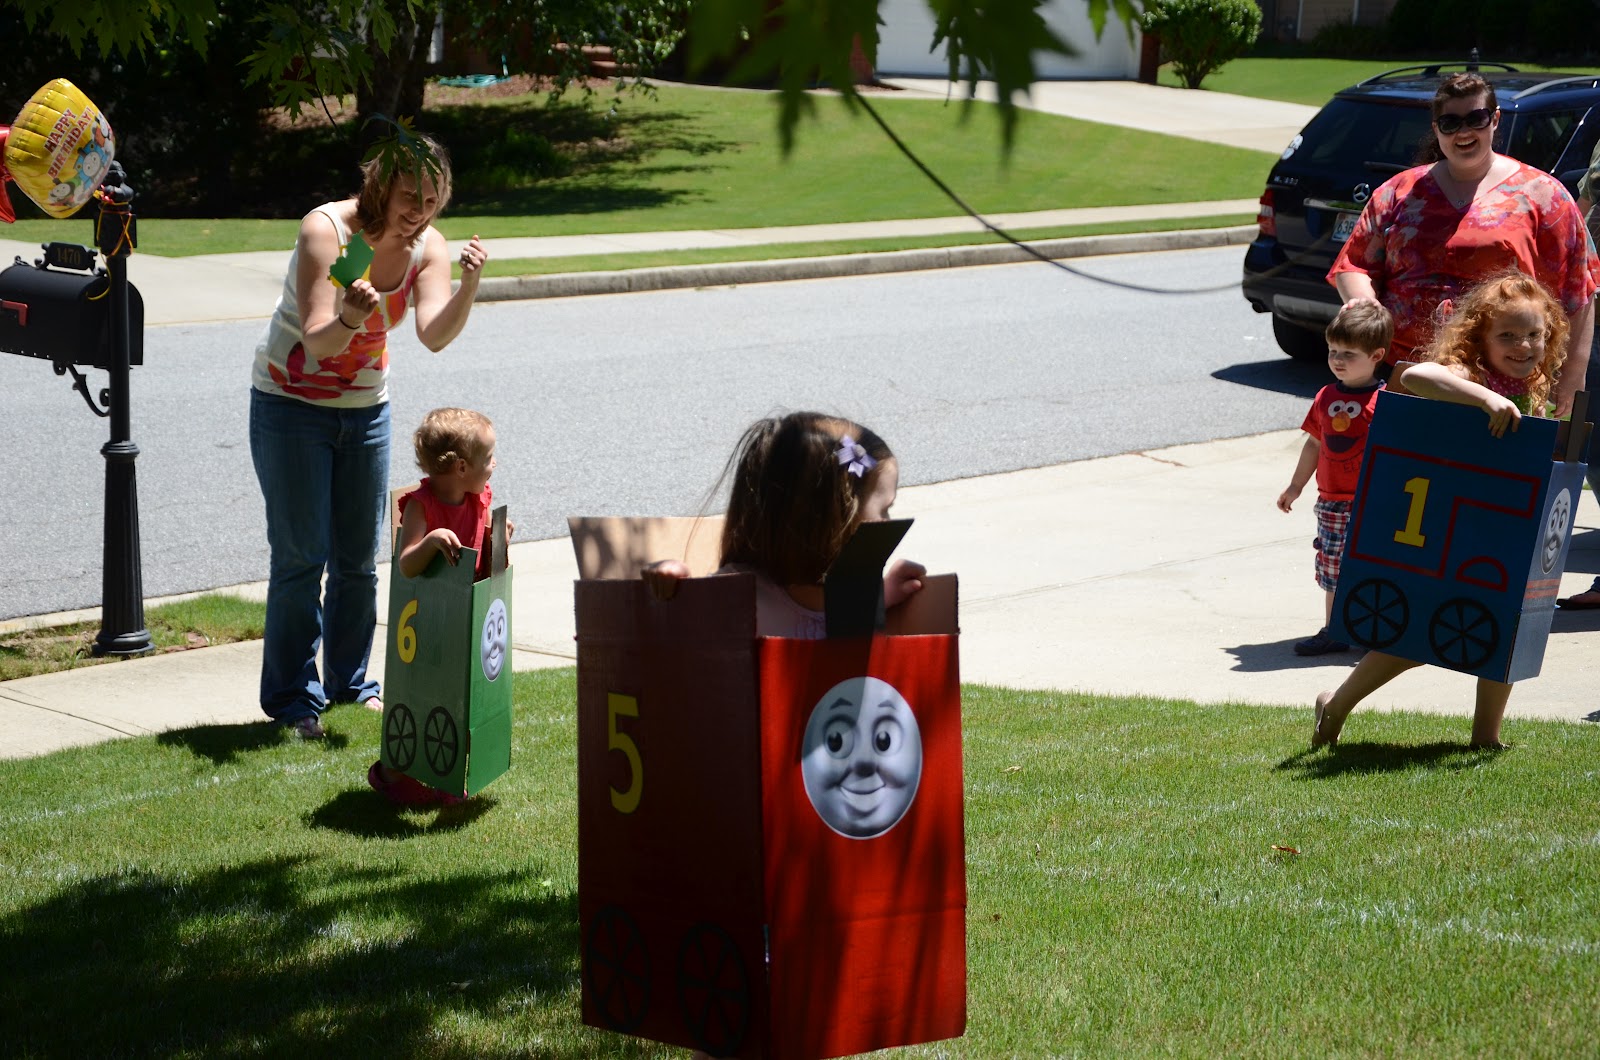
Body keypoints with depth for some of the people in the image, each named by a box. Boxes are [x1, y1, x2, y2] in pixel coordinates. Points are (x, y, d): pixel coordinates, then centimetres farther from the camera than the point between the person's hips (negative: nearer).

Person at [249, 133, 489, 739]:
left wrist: (468, 287, -40)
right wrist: (348, 321, -50)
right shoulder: (325, 229, -23)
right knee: (301, 556, -6)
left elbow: (435, 334, -23)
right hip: (292, 404, -5)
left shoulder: (427, 247, -9)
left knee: (358, 559, 10)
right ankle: (291, 697, 3)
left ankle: (349, 682, 25)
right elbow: (317, 341, -29)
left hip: (366, 409, 5)